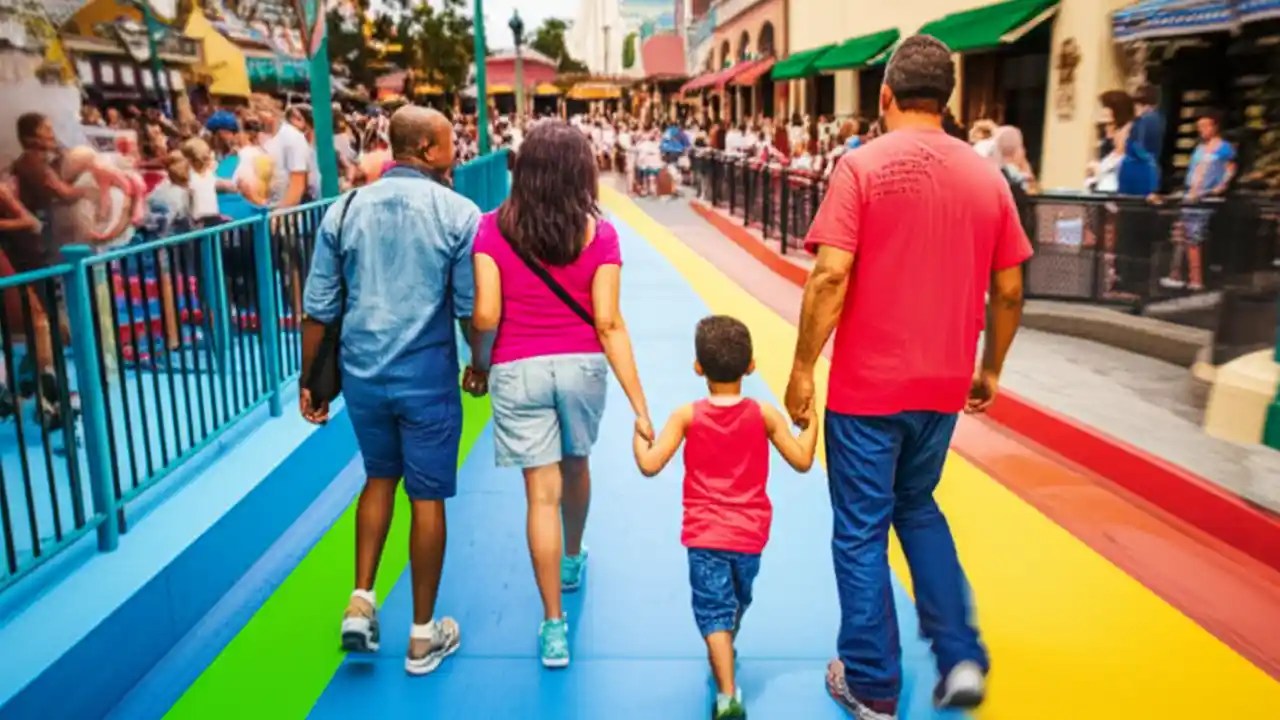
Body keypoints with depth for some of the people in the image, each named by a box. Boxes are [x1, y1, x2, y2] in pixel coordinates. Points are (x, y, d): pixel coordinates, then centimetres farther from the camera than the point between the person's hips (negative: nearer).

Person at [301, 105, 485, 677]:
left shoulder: (344, 211, 1)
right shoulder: (458, 214, -9)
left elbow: (319, 310, 1)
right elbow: (471, 310, -6)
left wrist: (309, 380, 11)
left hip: (362, 373, 4)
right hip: (428, 376, -3)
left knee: (380, 478, 25)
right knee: (427, 497, 9)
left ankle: (361, 601, 21)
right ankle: (424, 634, 21)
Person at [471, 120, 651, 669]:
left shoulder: (493, 228, -7)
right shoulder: (599, 233, -8)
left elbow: (484, 317, -13)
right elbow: (609, 325, -13)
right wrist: (640, 408, -11)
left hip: (517, 371, -1)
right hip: (582, 367, 1)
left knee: (542, 493, 5)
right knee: (576, 465, 26)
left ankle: (554, 624, 9)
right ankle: (572, 560, 51)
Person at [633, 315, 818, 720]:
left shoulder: (687, 417, -12)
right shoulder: (763, 415, -9)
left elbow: (650, 465, -15)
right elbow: (802, 461, -4)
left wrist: (639, 429, 3)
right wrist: (810, 421, 10)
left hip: (705, 535, -2)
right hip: (749, 535, 3)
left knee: (715, 611, -2)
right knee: (737, 603, 26)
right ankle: (723, 657, 51)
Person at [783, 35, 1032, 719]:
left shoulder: (862, 166, -10)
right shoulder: (987, 178, 3)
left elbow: (830, 276, -17)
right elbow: (1009, 290, 6)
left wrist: (802, 369, -8)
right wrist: (989, 370, 19)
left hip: (867, 385, -5)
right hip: (944, 384, 5)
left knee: (861, 532, 9)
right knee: (919, 510, 25)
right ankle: (961, 660, 21)